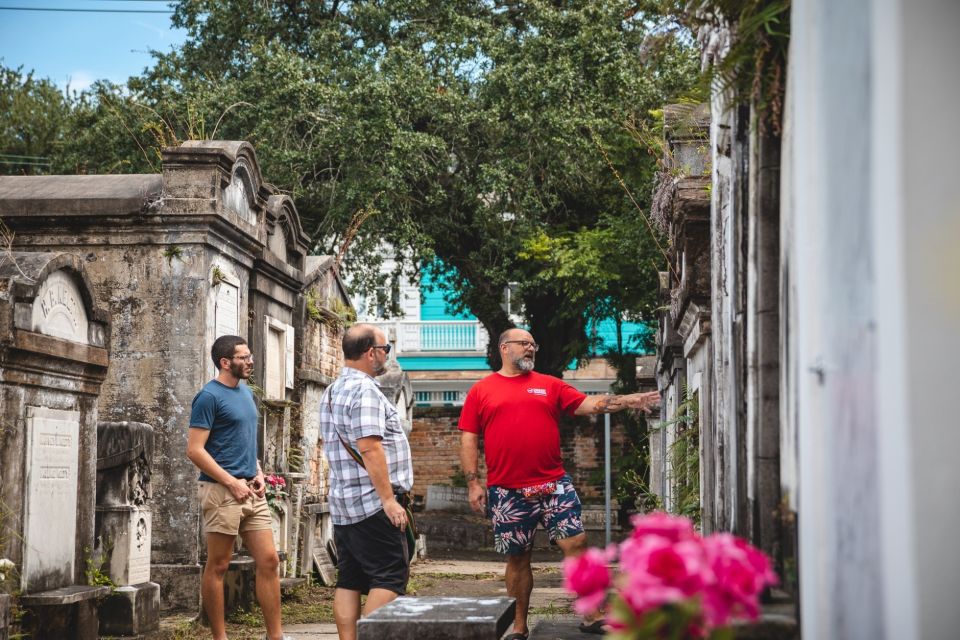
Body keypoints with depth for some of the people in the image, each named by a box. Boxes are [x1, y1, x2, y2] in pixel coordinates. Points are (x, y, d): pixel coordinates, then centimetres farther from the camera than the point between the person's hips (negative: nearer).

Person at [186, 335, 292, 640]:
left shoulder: (246, 392, 16)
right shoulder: (209, 397, -9)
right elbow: (195, 450, -13)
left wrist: (258, 473, 9)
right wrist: (232, 483, -16)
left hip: (251, 491, 8)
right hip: (222, 491, -8)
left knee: (269, 561, 3)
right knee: (218, 566, 1)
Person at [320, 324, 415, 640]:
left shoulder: (332, 392, 17)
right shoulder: (365, 390, -14)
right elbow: (370, 448, -21)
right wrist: (389, 499, -20)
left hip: (342, 503, 9)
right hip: (372, 503, -9)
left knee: (349, 581, 7)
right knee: (390, 577, -6)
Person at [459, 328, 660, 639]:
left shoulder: (549, 385, 11)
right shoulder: (481, 391, 6)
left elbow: (587, 404, 5)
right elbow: (468, 439, 5)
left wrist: (627, 401, -8)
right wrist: (473, 482, -3)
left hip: (554, 484, 1)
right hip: (507, 492, -1)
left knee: (576, 543, -6)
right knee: (517, 557, 6)